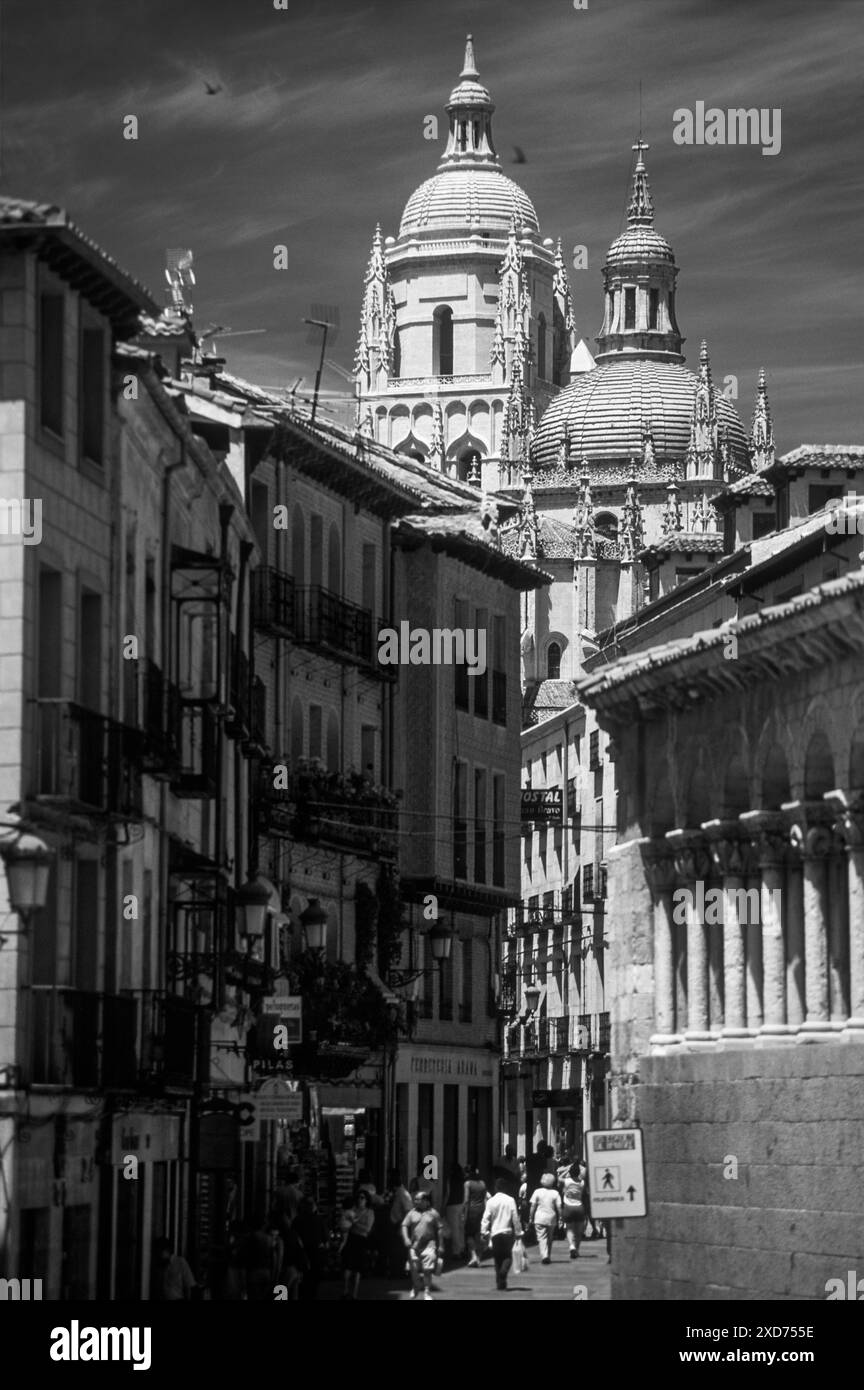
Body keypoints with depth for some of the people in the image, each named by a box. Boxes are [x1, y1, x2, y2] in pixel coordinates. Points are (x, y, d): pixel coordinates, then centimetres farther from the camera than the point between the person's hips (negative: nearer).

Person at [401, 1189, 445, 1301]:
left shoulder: (433, 1213, 2)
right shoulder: (412, 1213, 7)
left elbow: (440, 1229, 5)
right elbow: (404, 1226, 5)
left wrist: (440, 1246, 2)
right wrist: (406, 1238, -13)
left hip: (429, 1244, -3)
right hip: (414, 1245, 3)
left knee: (427, 1270, -12)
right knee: (414, 1270, 9)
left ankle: (427, 1292, -5)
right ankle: (416, 1288, 33)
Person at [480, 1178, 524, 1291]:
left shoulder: (491, 1201, -2)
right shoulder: (510, 1200, -4)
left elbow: (486, 1218, -5)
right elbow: (515, 1218, -3)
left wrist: (484, 1232, -3)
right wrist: (518, 1232, 4)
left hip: (495, 1233, 1)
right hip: (507, 1232, -1)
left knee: (497, 1258, 10)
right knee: (507, 1256, 6)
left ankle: (500, 1283, 7)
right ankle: (503, 1272, -23)